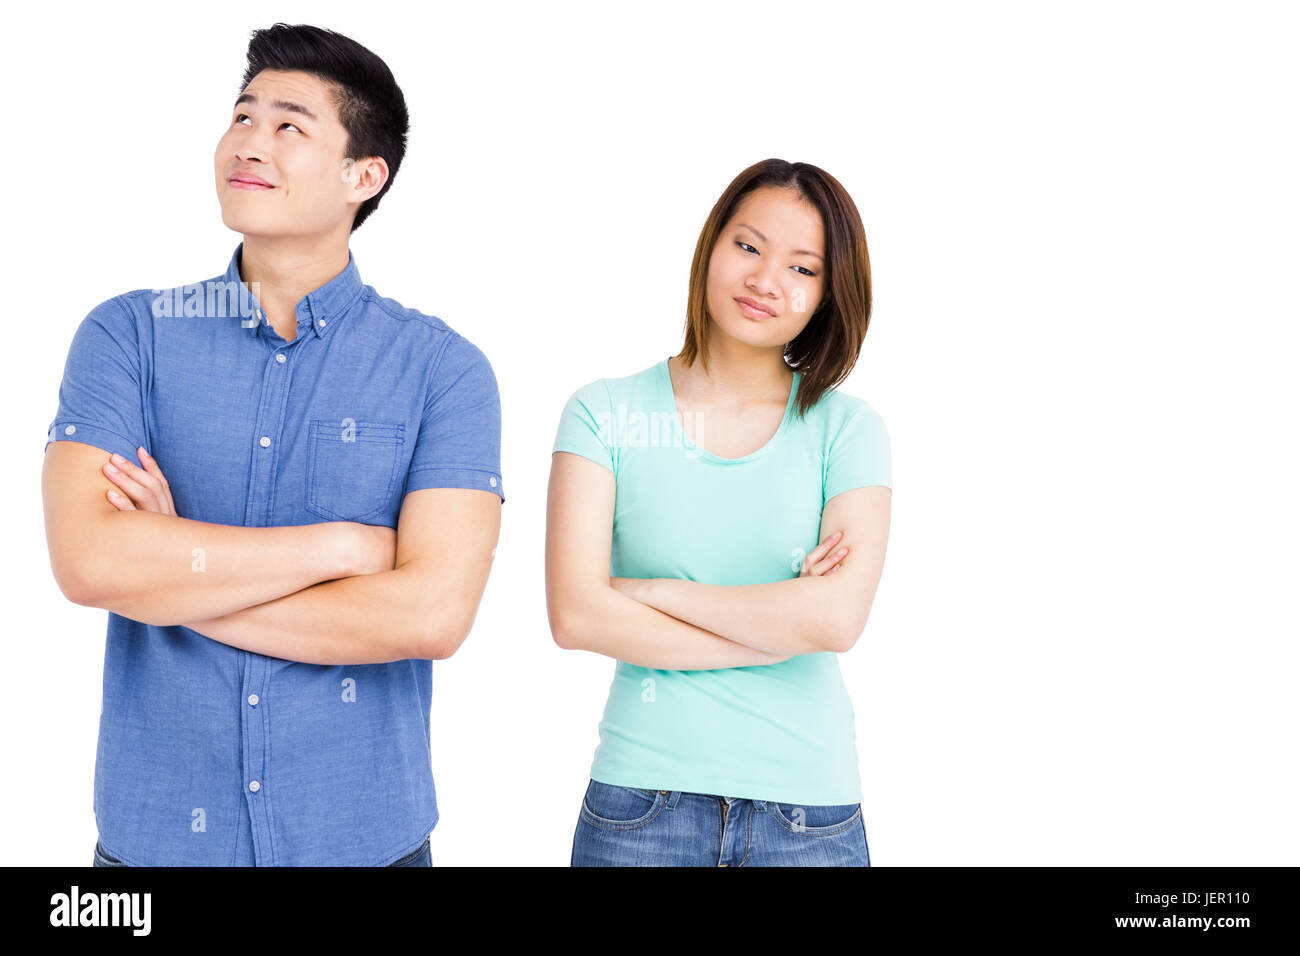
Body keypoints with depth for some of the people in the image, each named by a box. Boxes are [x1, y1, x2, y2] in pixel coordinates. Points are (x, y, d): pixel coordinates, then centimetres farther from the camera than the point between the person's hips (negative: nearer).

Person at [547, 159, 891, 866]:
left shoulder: (848, 429, -1)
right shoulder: (605, 411, -2)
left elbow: (839, 618, -15)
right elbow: (575, 616, -13)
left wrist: (649, 591, -11)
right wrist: (780, 626, -11)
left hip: (809, 811, 1)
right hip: (641, 803, 0)